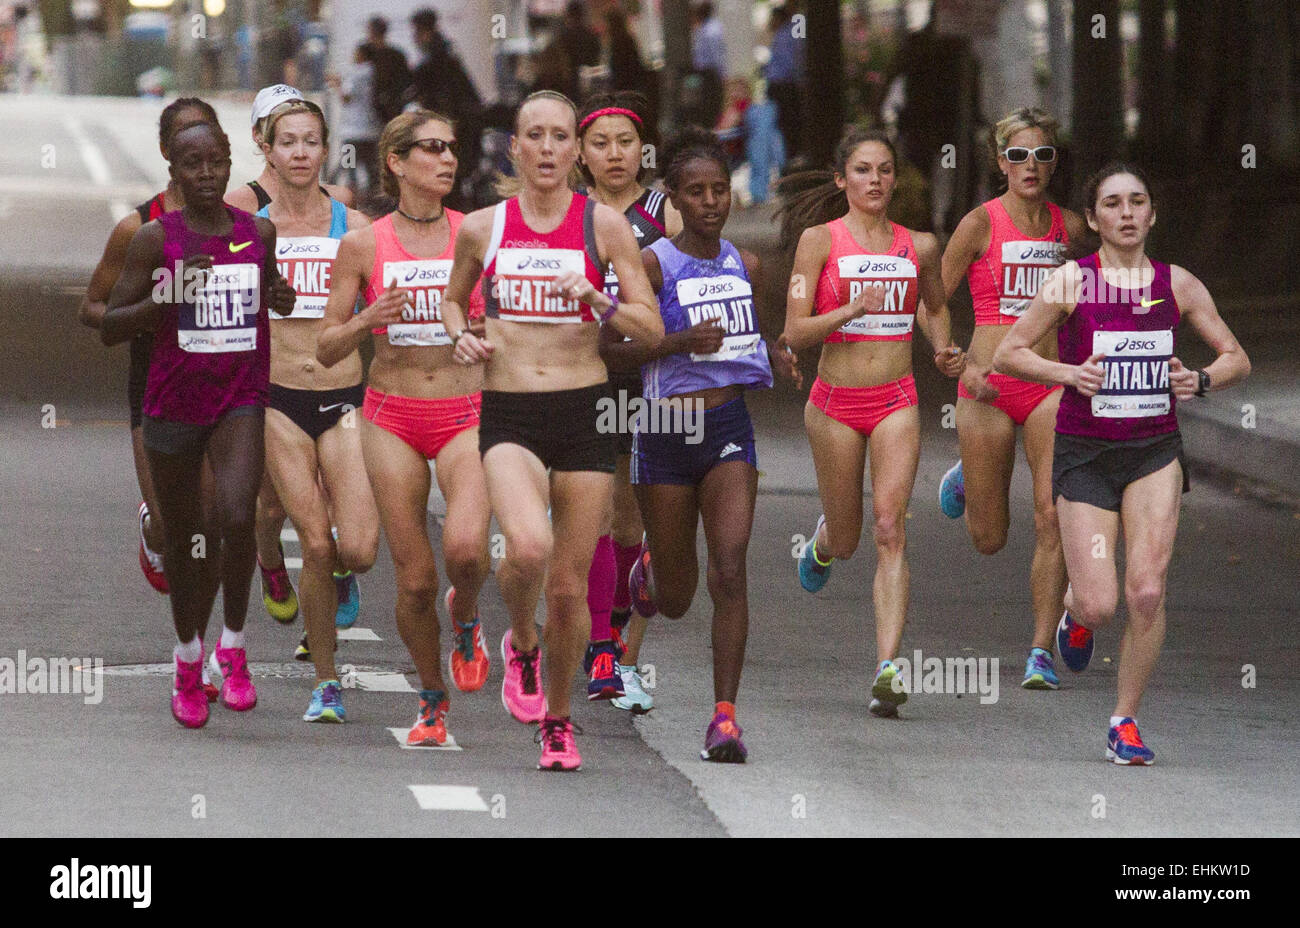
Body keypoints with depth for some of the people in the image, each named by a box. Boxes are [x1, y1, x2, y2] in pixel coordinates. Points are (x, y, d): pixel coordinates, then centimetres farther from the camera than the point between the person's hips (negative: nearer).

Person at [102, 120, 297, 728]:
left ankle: (233, 645, -3)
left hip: (241, 400, 0)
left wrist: (281, 299, 0)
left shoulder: (259, 233, 4)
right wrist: (165, 298, -21)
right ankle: (188, 657, 34)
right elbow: (110, 328, -5)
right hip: (173, 401, 0)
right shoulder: (155, 239, -4)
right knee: (182, 537, 11)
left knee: (235, 517, -23)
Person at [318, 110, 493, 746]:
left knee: (464, 546, -26)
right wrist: (369, 319, -15)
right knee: (414, 580, 0)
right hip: (392, 417, 0)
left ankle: (464, 615, 9)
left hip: (467, 413, 0)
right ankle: (433, 698, 24)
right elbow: (327, 350, 3)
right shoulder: (362, 245, 1)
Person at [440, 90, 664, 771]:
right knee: (528, 546, -27)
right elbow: (451, 299, 24)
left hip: (583, 409, 0)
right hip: (506, 414, 0)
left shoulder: (604, 224, 2)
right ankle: (521, 643, 6)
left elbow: (652, 331, 1)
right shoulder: (481, 228, 6)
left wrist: (596, 300, -16)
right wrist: (461, 337, 3)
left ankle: (557, 720, 25)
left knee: (569, 585, 2)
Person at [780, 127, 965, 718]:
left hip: (896, 402, 1)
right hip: (835, 402, -1)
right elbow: (795, 332, -7)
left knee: (889, 527, -16)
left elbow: (935, 305, 26)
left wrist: (943, 349, 7)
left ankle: (887, 670, -22)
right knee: (846, 541, 10)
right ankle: (822, 540, 51)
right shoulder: (820, 240, -3)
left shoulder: (919, 247, 6)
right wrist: (854, 308, -21)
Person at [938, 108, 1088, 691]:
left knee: (1053, 519, -14)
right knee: (989, 539, 7)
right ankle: (966, 482, 43)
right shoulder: (981, 223, -5)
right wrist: (960, 365, -13)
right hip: (989, 386, -2)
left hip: (1051, 386, 2)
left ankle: (1042, 652, -6)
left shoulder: (1069, 227, 6)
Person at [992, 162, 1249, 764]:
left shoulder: (1176, 284, 4)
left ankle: (1125, 721, 5)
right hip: (1084, 453, -2)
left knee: (1147, 593, -12)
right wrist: (1069, 373, -18)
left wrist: (1198, 381, -10)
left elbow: (1237, 359, 11)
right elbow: (1006, 355, -2)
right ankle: (1076, 614, 29)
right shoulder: (1072, 281, -4)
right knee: (1099, 605, -9)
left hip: (1156, 451, 2)